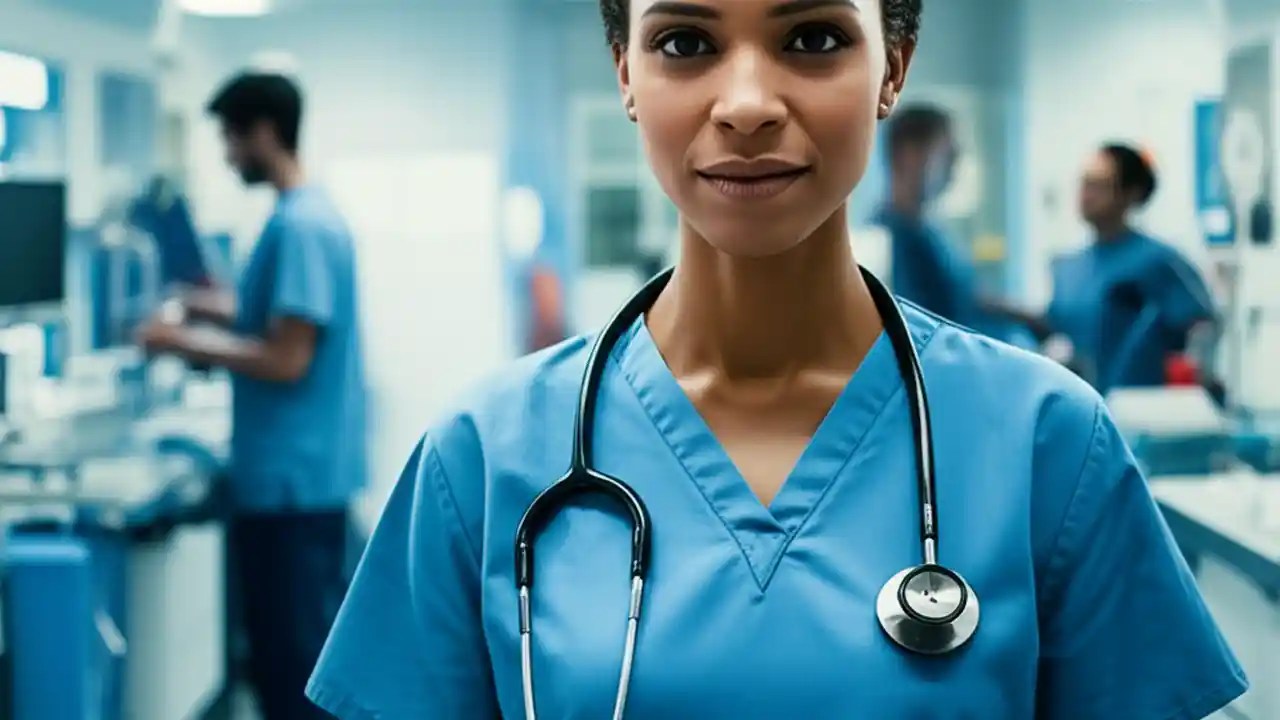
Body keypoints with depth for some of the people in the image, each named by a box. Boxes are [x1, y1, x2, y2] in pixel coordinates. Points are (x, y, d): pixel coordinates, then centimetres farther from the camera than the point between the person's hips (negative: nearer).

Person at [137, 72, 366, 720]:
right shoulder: (309, 215, 12)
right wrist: (226, 313, 18)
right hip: (296, 473, 10)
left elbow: (288, 360, -22)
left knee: (296, 661, -3)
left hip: (293, 478, -10)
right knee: (293, 649, 17)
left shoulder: (300, 226, -18)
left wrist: (188, 344, -13)